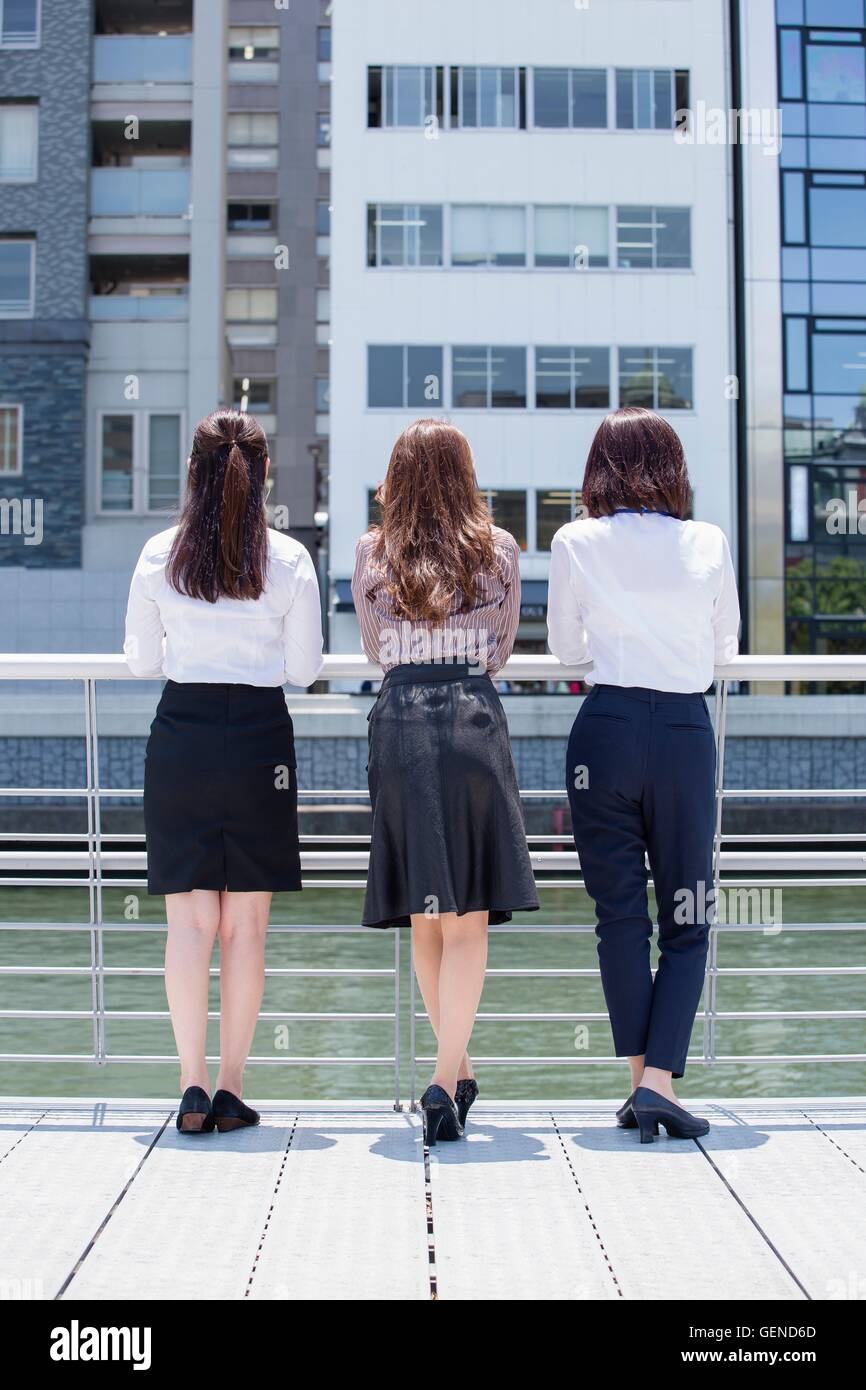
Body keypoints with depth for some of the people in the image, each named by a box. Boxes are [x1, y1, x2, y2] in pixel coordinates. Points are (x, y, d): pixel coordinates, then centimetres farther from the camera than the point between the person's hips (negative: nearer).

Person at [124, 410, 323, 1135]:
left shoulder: (160, 555, 0)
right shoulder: (290, 559, -3)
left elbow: (141, 660, 7)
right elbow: (305, 668, 0)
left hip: (180, 734, 1)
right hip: (260, 737, -1)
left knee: (189, 920, 5)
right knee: (245, 925, 6)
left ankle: (194, 1086, 1)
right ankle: (232, 1089, 11)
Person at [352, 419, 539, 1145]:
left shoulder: (372, 554, 6)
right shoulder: (499, 550, 5)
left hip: (400, 724, 2)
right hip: (475, 722, -1)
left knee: (424, 915, 12)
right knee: (469, 916, -1)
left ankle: (457, 1069, 23)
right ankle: (445, 1077, -12)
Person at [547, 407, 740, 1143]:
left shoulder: (576, 543, -1)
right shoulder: (709, 543, 1)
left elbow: (567, 647, 9)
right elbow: (725, 649, 11)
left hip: (606, 730, 0)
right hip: (686, 731, 0)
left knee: (620, 915, 8)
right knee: (687, 920, 8)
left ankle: (640, 1081, 11)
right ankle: (659, 1079, -3)